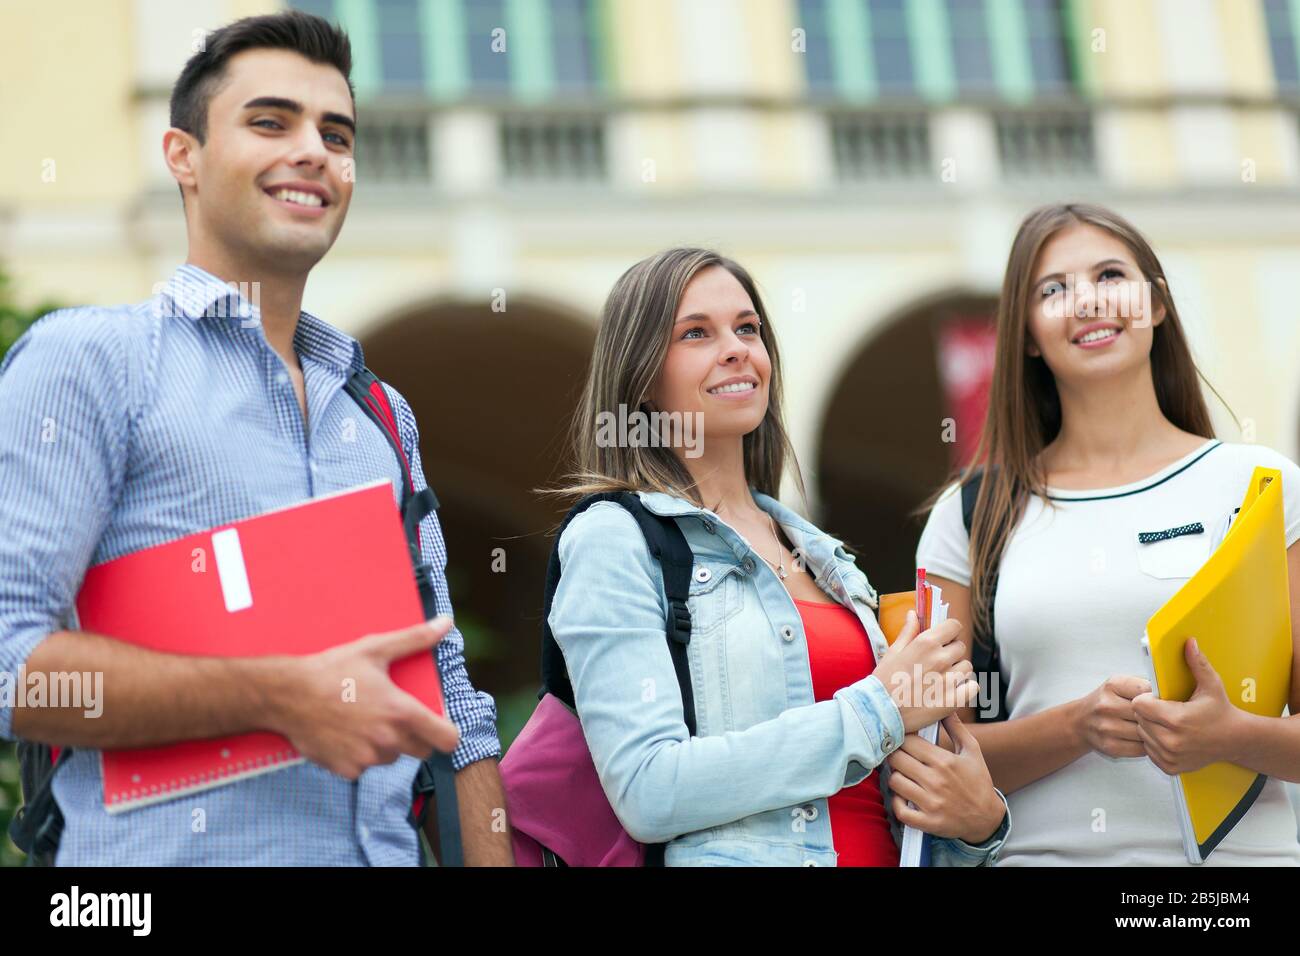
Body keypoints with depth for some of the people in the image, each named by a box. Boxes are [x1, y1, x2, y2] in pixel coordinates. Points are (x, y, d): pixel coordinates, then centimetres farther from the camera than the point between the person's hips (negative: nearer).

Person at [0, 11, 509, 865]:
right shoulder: (90, 357, -6)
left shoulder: (383, 412, 13)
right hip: (175, 848, -6)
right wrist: (281, 697, -21)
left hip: (387, 846, 6)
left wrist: (490, 858, 4)